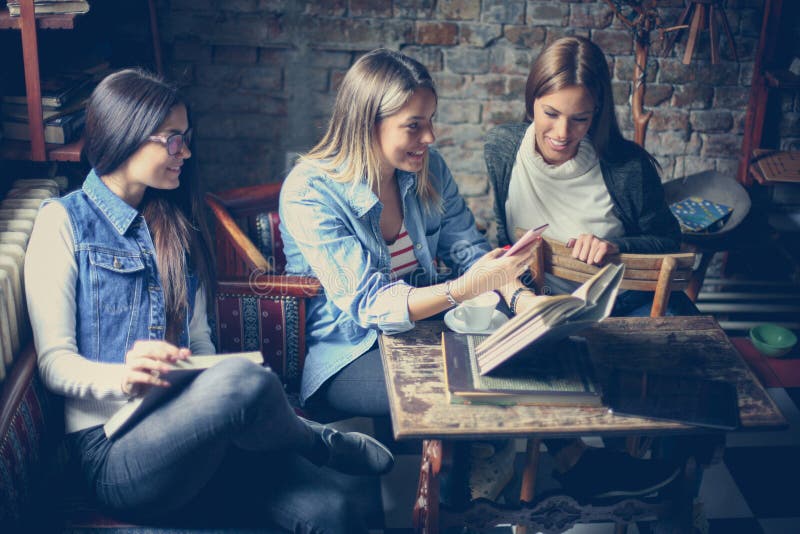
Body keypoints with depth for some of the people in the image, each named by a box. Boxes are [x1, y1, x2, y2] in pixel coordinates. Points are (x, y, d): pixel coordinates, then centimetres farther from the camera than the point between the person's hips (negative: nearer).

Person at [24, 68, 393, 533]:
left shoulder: (176, 225, 19)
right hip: (114, 451, -4)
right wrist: (122, 378, -26)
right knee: (246, 378, -33)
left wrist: (215, 386, -4)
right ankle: (324, 443, -4)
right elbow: (55, 363, -6)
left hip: (185, 426, 4)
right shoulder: (64, 222, 1)